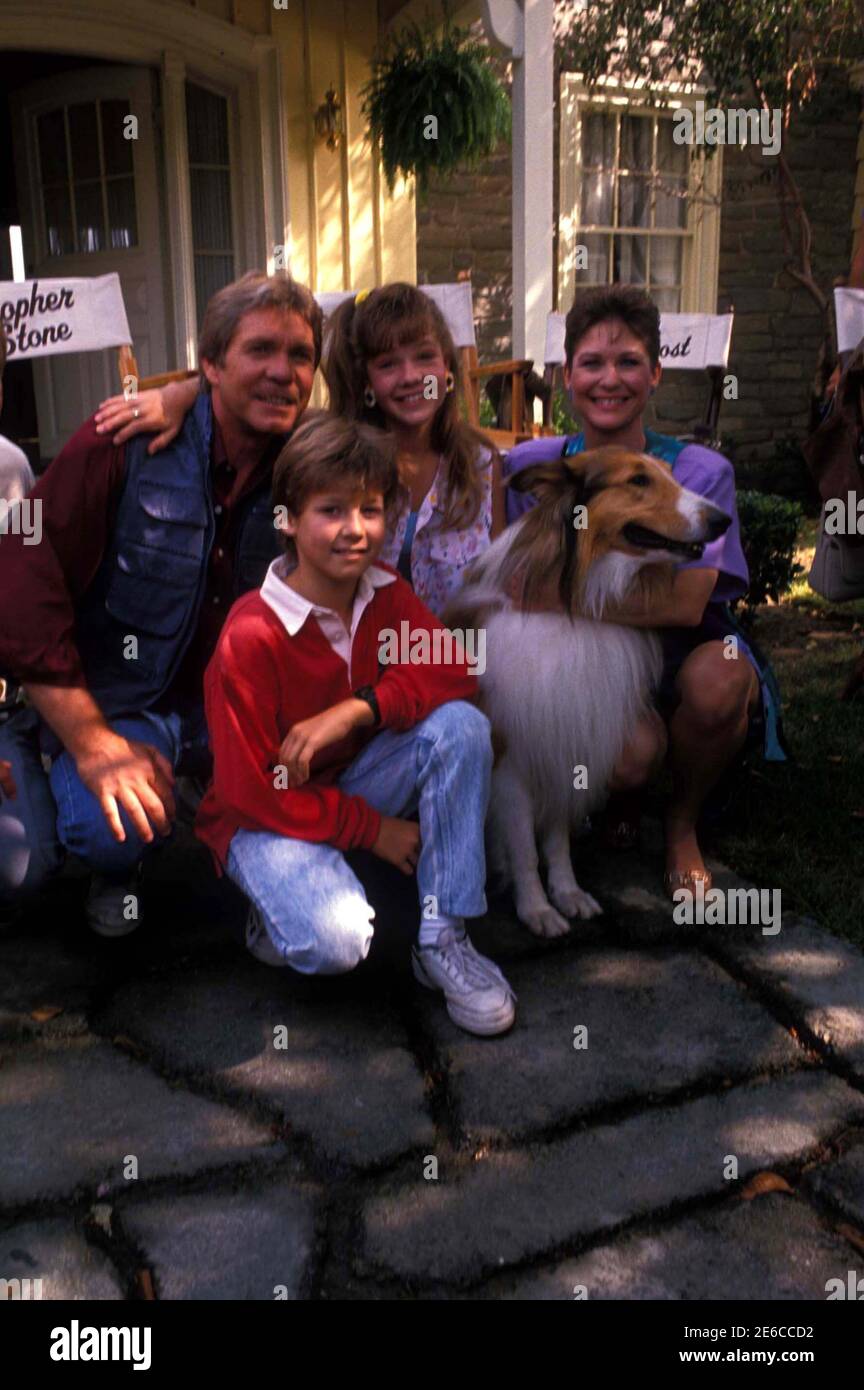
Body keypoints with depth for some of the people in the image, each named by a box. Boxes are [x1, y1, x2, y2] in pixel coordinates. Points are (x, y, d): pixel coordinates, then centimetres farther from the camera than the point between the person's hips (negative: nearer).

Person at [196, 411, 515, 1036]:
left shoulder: (387, 595, -5)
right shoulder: (251, 637, -23)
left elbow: (454, 669, -14)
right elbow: (250, 790, -20)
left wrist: (354, 710, -29)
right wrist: (375, 829, -17)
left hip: (355, 779, 6)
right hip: (266, 815, -5)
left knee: (461, 726, -21)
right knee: (336, 941, -33)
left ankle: (443, 939, -13)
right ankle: (282, 914, 7)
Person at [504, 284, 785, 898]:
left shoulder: (700, 471, -8)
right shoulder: (531, 468, -2)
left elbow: (686, 604, -18)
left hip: (680, 651, 0)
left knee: (717, 678, -35)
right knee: (631, 753, -32)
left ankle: (683, 823, -2)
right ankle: (623, 795, 11)